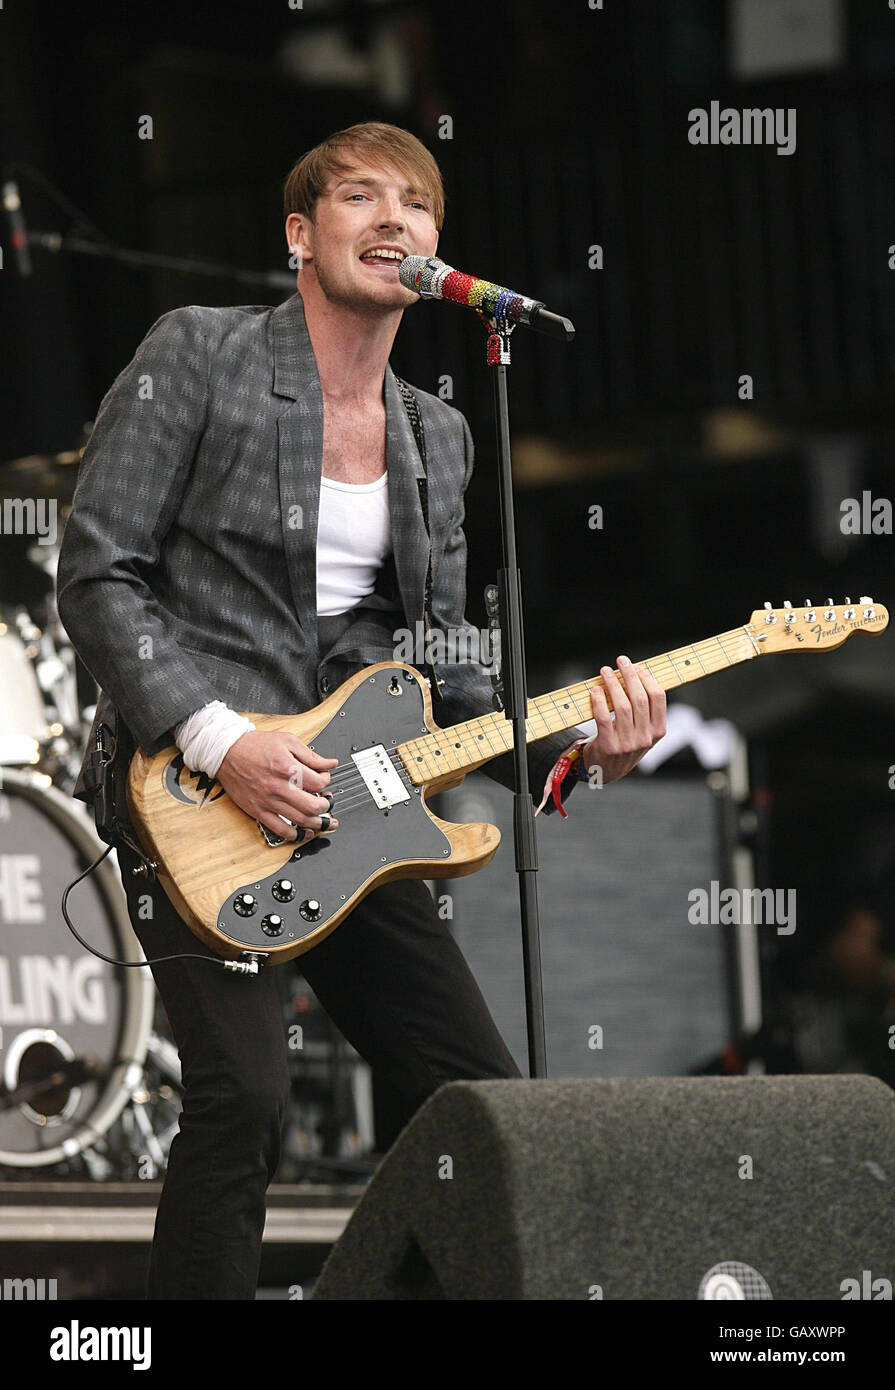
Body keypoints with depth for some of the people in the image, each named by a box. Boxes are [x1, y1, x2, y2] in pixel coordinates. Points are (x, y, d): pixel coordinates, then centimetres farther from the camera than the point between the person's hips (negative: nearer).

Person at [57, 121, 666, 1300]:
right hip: (191, 792, -7)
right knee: (244, 1093, -24)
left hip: (346, 807, 7)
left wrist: (576, 748, 0)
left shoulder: (437, 438, 16)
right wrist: (218, 741, -18)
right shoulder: (198, 355, -2)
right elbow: (98, 576, -7)